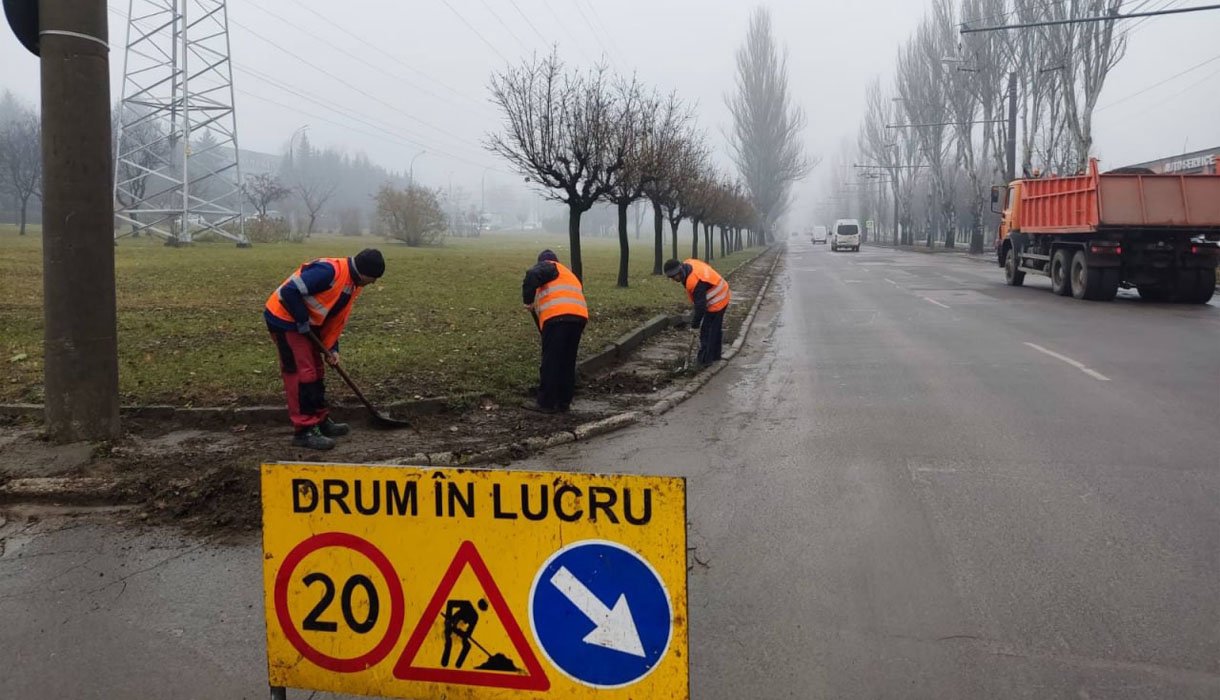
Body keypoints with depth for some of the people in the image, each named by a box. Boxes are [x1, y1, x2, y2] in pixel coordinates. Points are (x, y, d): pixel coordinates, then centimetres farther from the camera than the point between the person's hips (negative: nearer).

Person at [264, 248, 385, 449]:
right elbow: (289, 292, -29)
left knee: (316, 372, 15)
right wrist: (303, 322, -21)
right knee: (301, 372, -9)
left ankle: (321, 421, 26)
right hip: (285, 318, -10)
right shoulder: (329, 271, -27)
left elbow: (336, 317, 13)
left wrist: (331, 348, 5)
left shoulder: (355, 284, 5)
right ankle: (304, 431, -3)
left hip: (306, 324, 10)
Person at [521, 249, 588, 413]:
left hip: (558, 316, -7)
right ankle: (564, 401, 20)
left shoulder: (548, 266, 14)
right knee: (568, 362, 16)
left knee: (550, 361, -1)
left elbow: (532, 276, -9)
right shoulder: (569, 275, 37)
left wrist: (528, 301, -2)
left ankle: (546, 403, 3)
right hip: (580, 316, 7)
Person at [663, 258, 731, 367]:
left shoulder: (695, 282, -34)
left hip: (716, 302, -10)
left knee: (706, 331, -5)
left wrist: (694, 325, -20)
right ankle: (715, 355, 35)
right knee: (716, 329, 21)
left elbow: (700, 307, -30)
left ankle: (705, 360, 2)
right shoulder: (688, 264, -7)